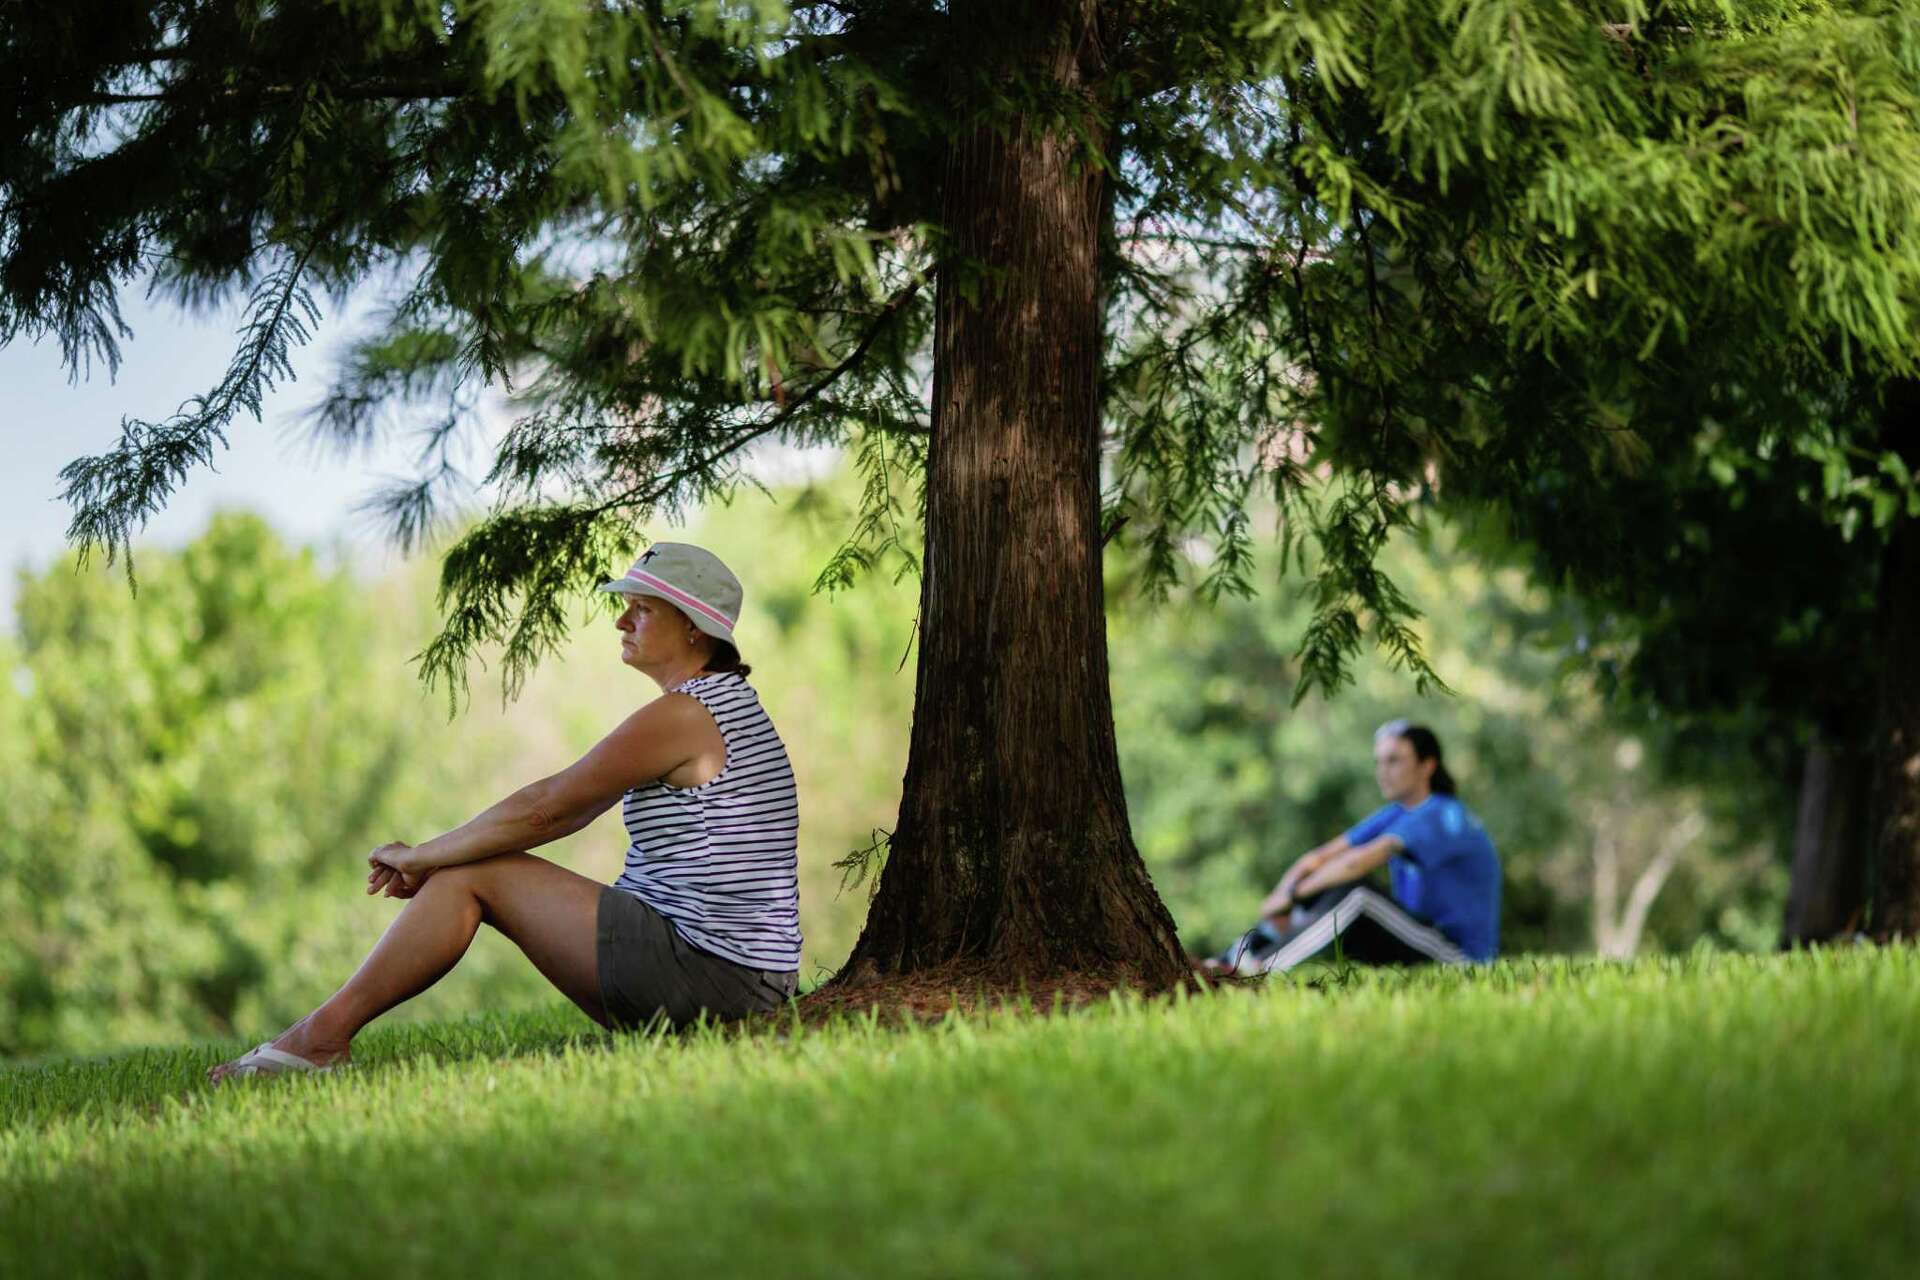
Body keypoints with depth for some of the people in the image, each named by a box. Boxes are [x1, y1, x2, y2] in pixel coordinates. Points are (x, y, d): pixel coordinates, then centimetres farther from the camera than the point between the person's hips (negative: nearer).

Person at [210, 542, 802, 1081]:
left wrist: (421, 856, -1)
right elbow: (570, 811, 19)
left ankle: (325, 1032, 1)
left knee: (473, 876, -5)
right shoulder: (725, 702, 17)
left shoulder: (682, 715, -14)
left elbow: (545, 807, -13)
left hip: (704, 971, -10)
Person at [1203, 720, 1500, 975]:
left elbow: (1358, 862, -26)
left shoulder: (1442, 817, -16)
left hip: (1458, 956, -9)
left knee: (1357, 900, -28)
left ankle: (1256, 968, -35)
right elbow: (1319, 858, 5)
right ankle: (1225, 960, -14)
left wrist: (1292, 895, -22)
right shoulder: (1394, 816, 12)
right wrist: (1280, 896, -13)